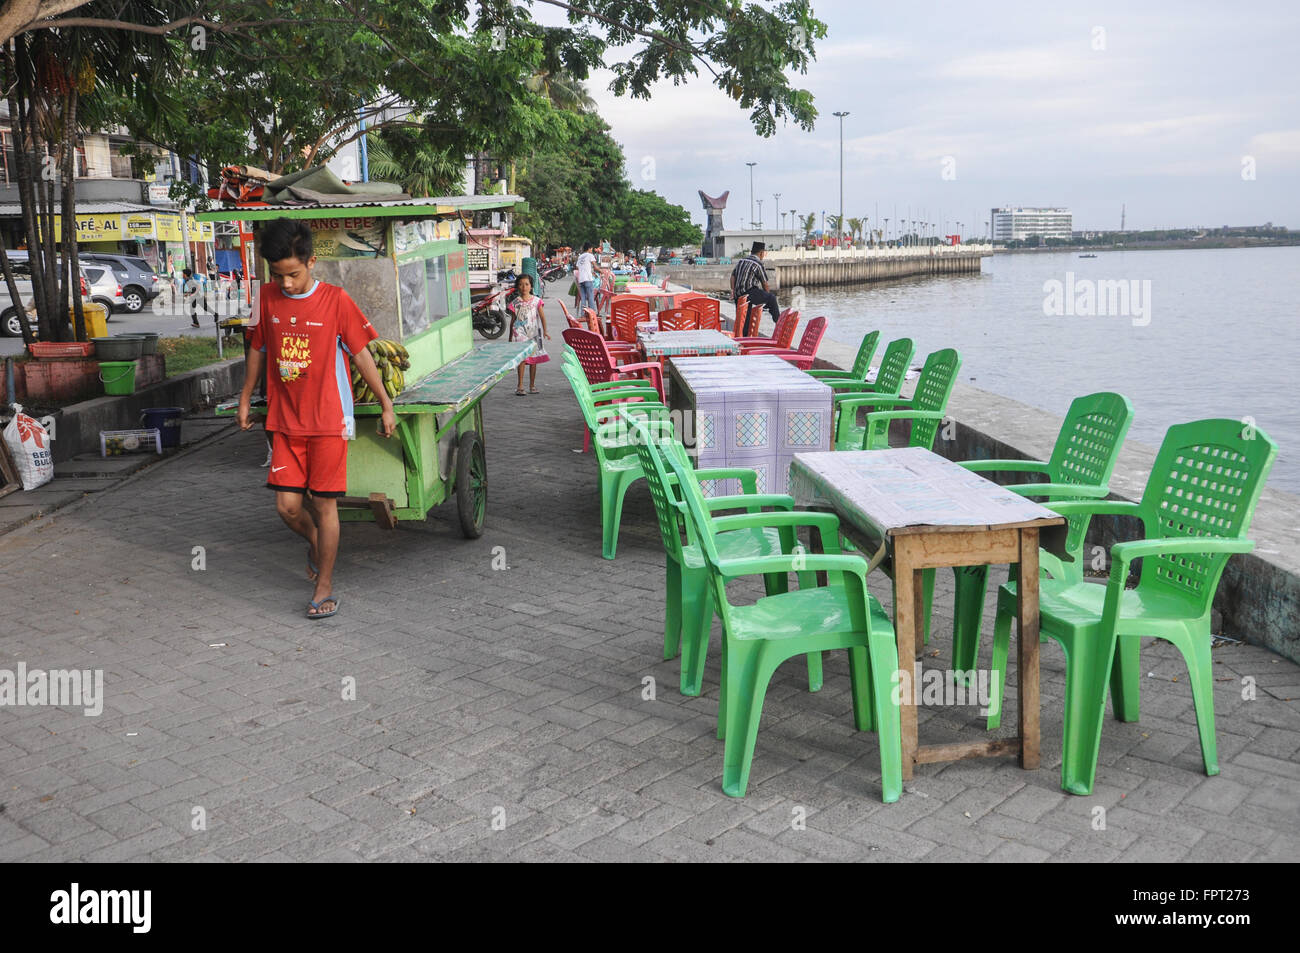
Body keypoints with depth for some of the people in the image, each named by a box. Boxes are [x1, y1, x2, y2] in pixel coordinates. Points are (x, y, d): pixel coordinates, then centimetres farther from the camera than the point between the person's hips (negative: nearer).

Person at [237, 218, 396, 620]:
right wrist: (245, 400, 22)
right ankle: (316, 543, 34)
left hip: (329, 420, -3)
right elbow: (258, 349, 15)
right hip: (285, 421, 4)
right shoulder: (268, 298, 3)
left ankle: (324, 587, 15)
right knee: (287, 505, 0)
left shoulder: (336, 300, -9)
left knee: (324, 504, 1)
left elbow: (361, 354, -2)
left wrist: (386, 405, 2)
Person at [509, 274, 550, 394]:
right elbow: (513, 319, 9)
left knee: (533, 359, 6)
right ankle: (520, 386, -13)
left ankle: (532, 385, 17)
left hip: (533, 332, 1)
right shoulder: (516, 302, 3)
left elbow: (542, 316, 5)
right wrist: (511, 336, 10)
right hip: (520, 332, -1)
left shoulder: (536, 301, 3)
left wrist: (545, 331, -4)